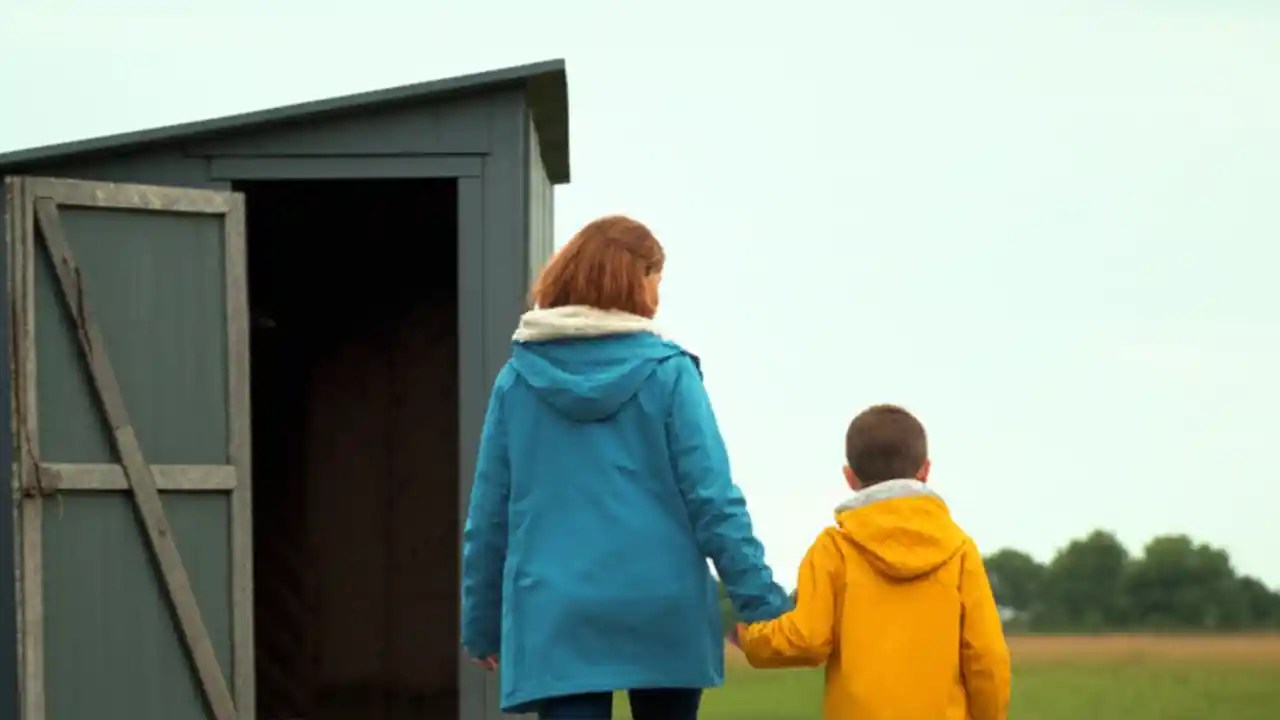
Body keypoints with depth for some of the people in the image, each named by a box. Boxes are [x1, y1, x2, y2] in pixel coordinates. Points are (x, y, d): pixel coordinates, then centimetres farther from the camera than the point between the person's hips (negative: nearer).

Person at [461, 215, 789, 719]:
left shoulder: (518, 380, 4)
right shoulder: (667, 372, -3)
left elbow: (488, 515, 8)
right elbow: (713, 501, -8)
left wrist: (483, 624, 17)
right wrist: (765, 607, -6)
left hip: (557, 617, 0)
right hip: (661, 610, 0)